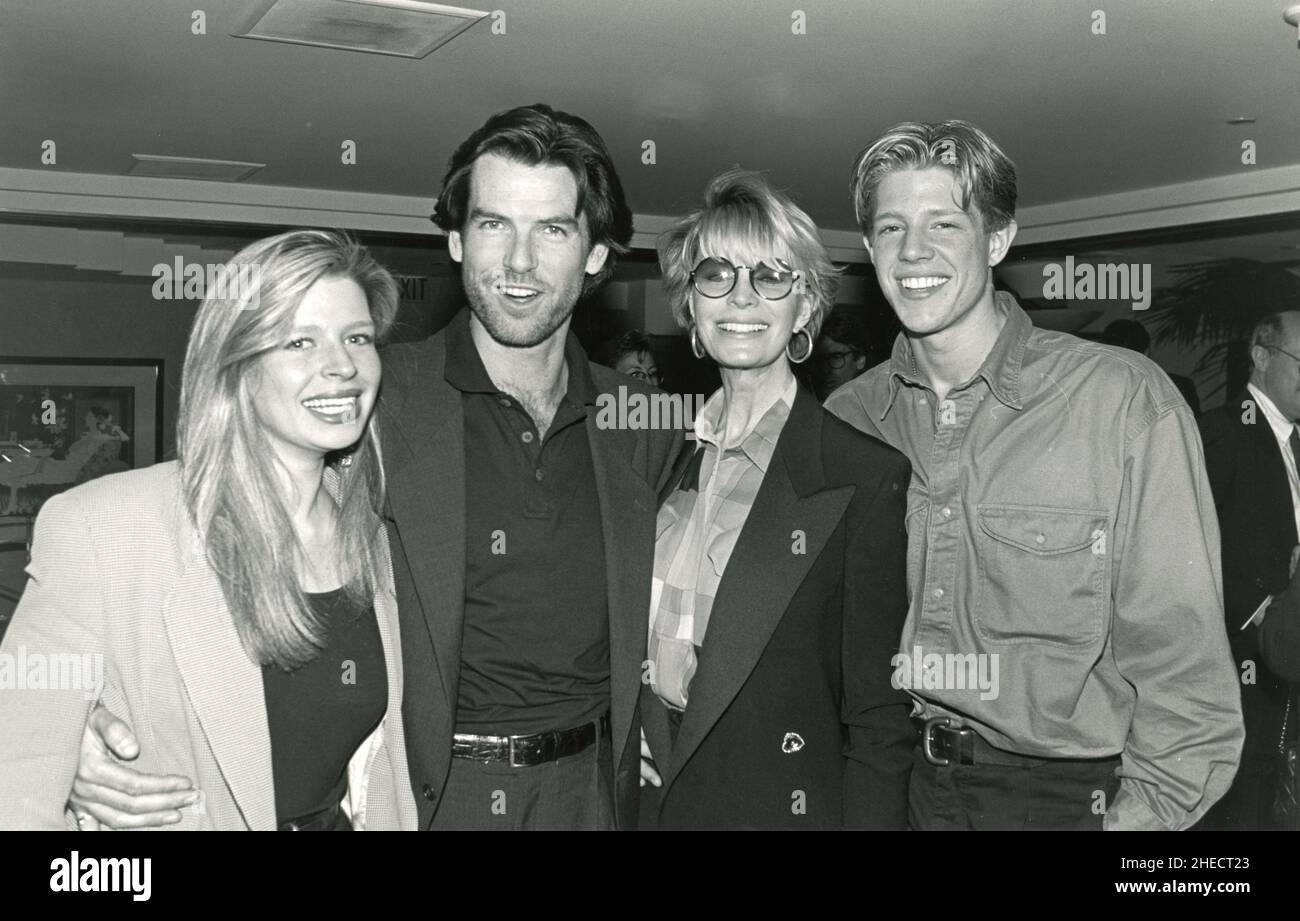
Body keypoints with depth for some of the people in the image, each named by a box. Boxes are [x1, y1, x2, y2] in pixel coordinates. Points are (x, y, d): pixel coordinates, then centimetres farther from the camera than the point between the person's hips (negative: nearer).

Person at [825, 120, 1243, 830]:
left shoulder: (1126, 402, -14)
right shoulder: (848, 417, -3)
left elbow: (1179, 660, -11)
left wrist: (1142, 811, -16)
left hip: (1071, 793, -3)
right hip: (896, 783, 3)